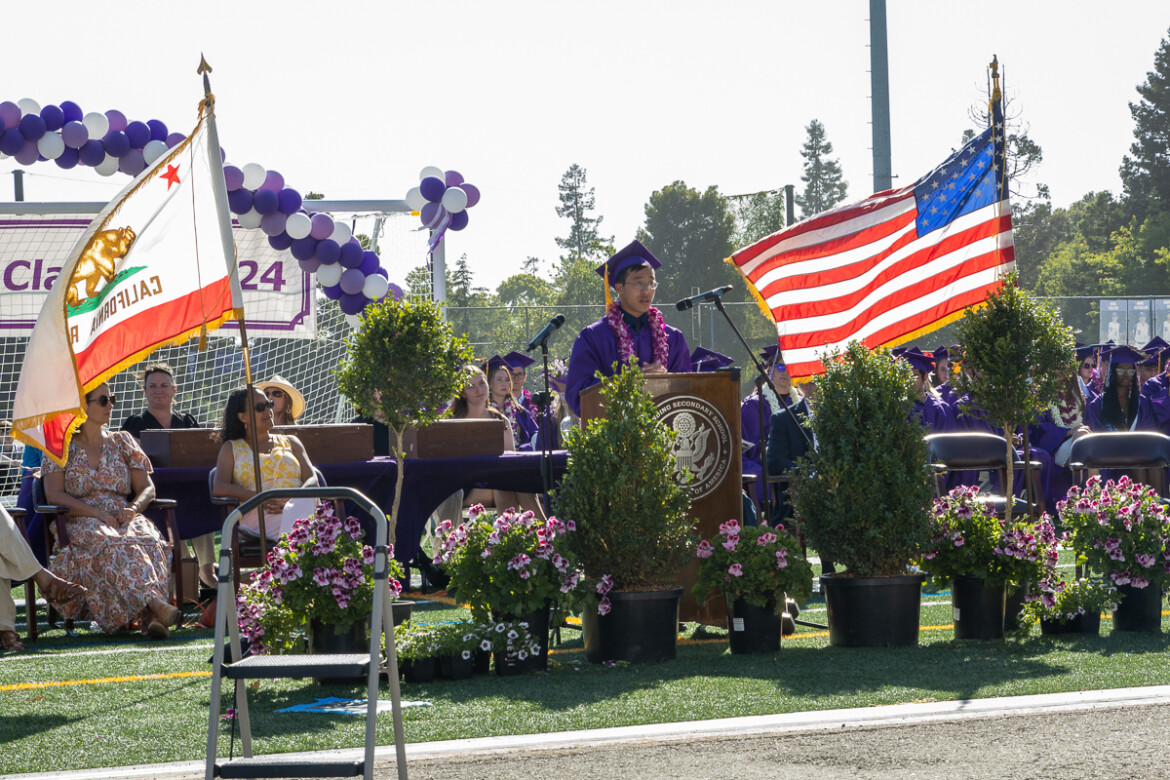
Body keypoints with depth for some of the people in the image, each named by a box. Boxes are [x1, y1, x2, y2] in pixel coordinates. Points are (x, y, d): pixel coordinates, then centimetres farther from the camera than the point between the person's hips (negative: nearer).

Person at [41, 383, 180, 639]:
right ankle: (156, 604, -59)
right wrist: (96, 513, -16)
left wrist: (133, 508, -11)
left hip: (123, 518, 3)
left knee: (148, 540, -35)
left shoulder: (122, 441, 21)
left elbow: (146, 488, 14)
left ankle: (152, 617, -55)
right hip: (82, 521, -3)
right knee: (113, 544, -39)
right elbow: (54, 494, -1)